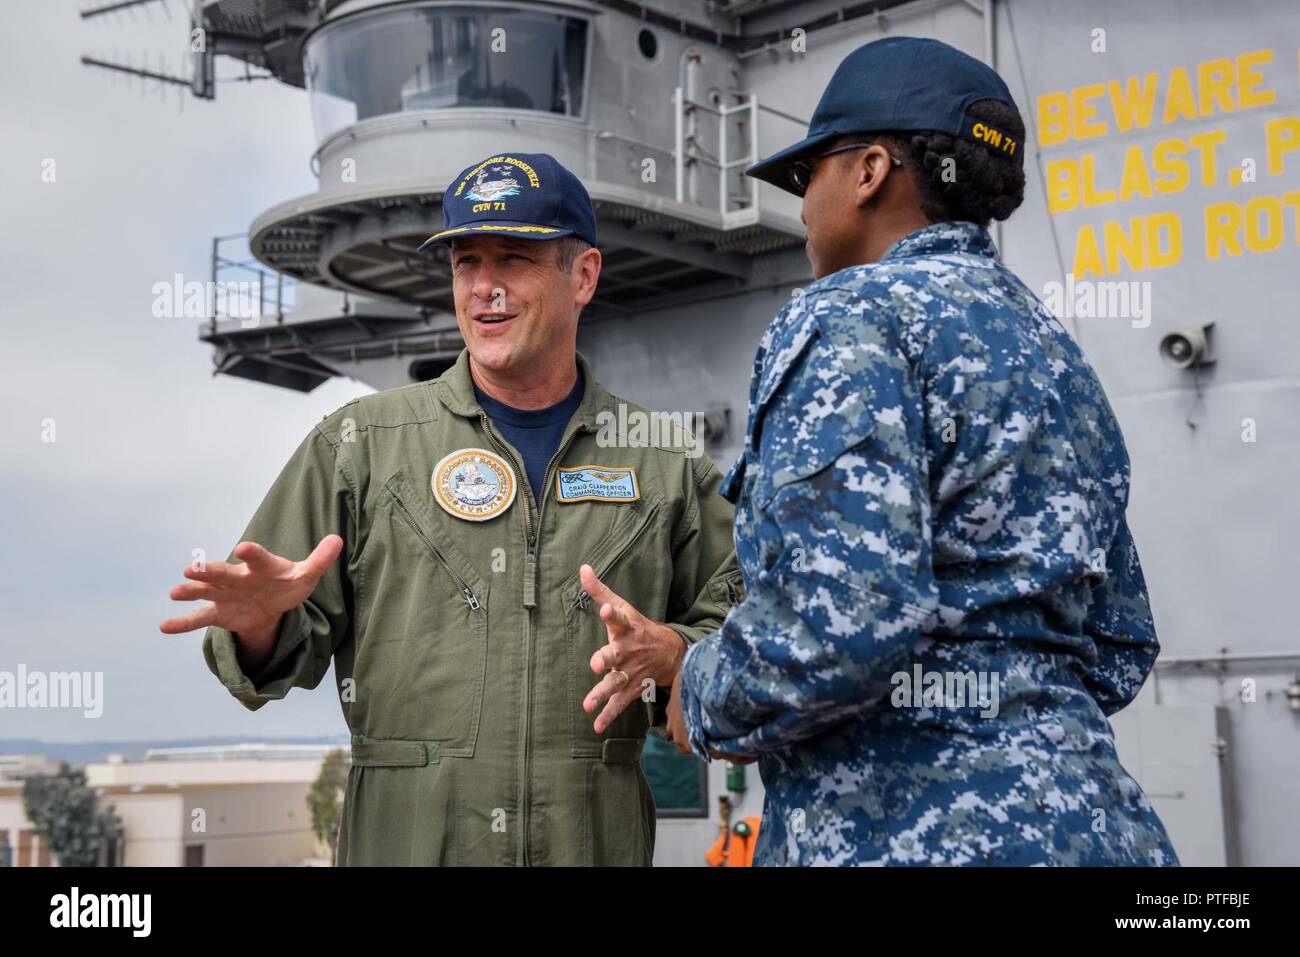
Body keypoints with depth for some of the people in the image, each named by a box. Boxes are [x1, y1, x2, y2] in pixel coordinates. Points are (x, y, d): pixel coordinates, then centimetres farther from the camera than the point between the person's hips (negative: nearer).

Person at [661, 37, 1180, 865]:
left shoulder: (851, 317, -9)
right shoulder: (1056, 354, 16)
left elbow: (834, 619, -23)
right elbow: (1118, 651, 19)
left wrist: (709, 705, -5)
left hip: (918, 827, -8)